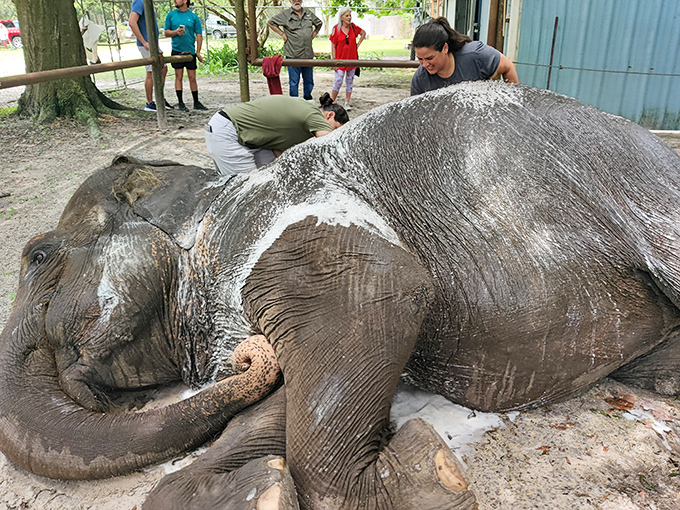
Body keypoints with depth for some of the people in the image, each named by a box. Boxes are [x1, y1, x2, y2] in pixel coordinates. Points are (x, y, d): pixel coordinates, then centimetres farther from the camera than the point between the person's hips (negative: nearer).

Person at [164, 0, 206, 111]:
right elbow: (166, 33, 8)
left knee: (192, 78, 3)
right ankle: (180, 103, 7)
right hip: (177, 50, 0)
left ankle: (196, 102, 12)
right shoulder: (171, 15, 6)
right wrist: (176, 32, -12)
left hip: (190, 51, 0)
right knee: (178, 77, 1)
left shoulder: (193, 17, 2)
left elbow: (199, 36, 1)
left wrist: (198, 52, -7)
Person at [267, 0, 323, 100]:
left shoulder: (309, 14, 13)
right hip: (293, 54, -4)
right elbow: (270, 23, 2)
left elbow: (319, 23, 29)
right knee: (294, 82, -1)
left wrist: (314, 33, 14)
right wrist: (282, 34, -3)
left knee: (309, 81, 11)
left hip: (308, 54, 4)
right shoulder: (285, 14, 0)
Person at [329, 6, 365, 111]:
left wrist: (358, 44, 9)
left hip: (352, 59, 4)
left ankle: (347, 103, 16)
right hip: (341, 60, -4)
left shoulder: (353, 27, 3)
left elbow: (363, 33, 21)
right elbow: (333, 46, -6)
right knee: (338, 82, -7)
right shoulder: (336, 29, -7)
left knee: (349, 82, 8)